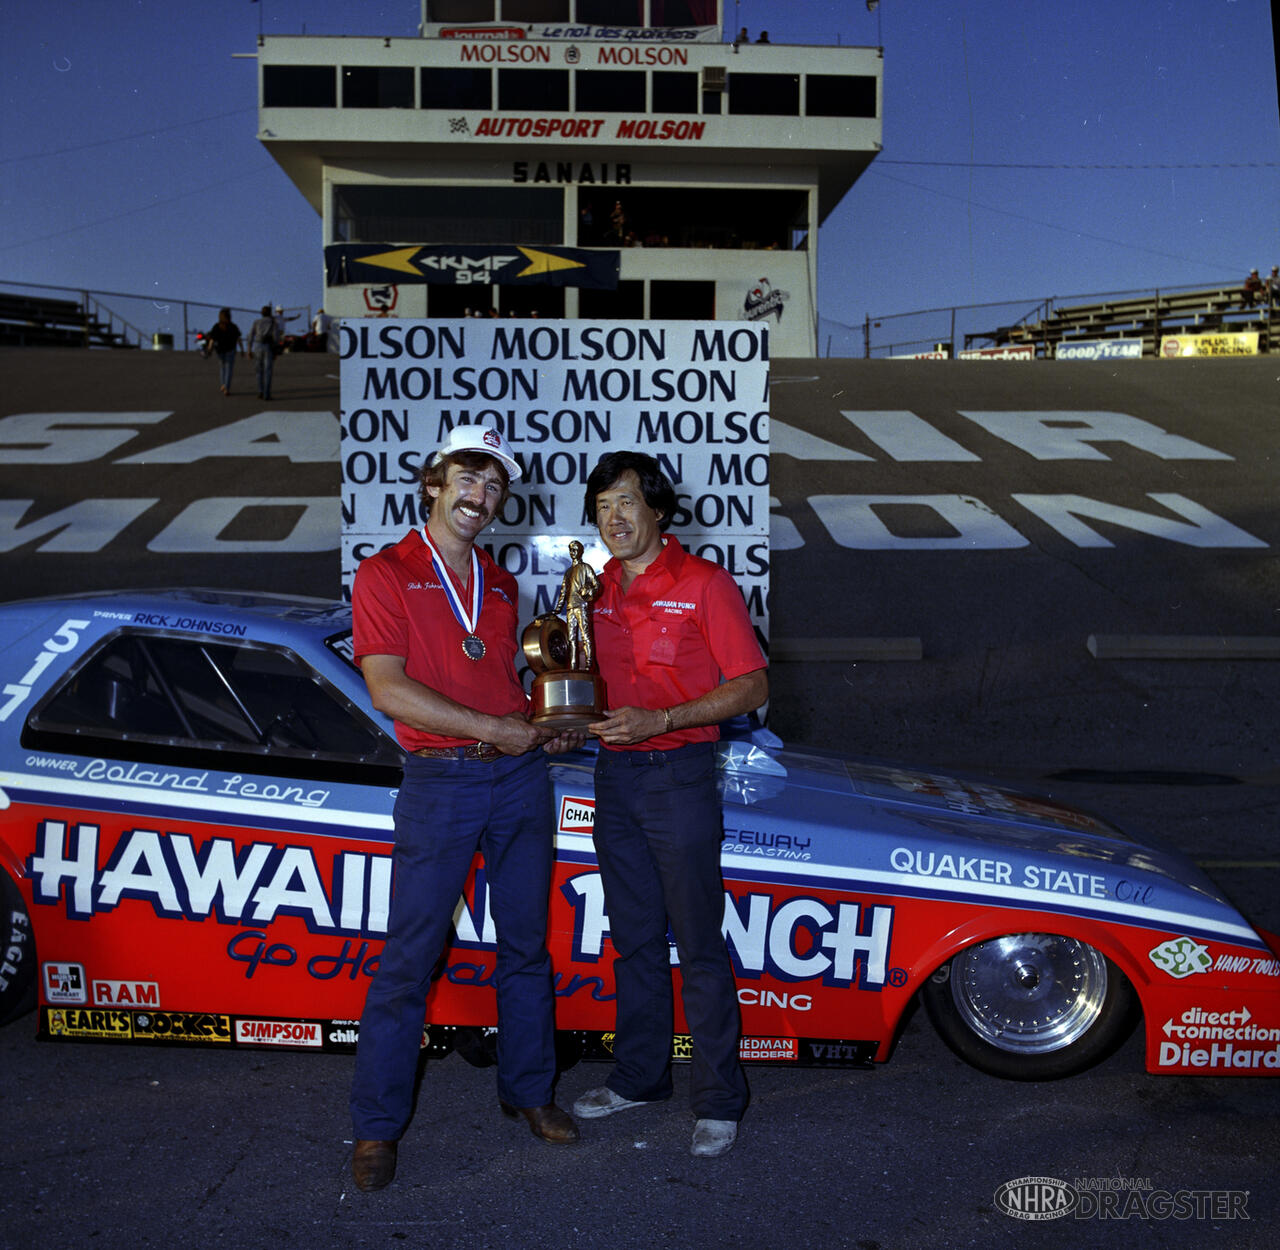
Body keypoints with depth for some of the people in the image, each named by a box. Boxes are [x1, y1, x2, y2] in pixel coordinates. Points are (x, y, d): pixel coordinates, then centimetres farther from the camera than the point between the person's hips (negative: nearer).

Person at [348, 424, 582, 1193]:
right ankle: (378, 1124, 13)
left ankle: (528, 1091, 29)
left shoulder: (501, 584, 15)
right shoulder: (386, 575, -4)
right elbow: (390, 690, -14)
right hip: (440, 782, -5)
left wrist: (546, 726, 5)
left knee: (526, 944, 13)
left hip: (520, 777, 6)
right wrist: (493, 728, -16)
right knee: (409, 956, -1)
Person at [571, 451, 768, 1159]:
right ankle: (638, 1077, 28)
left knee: (699, 949, 0)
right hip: (614, 774, 6)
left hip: (679, 775, -6)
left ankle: (718, 1100, 11)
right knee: (634, 940, 15)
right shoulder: (598, 591, 11)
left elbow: (751, 688, -11)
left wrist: (659, 721, -20)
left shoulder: (705, 585, -8)